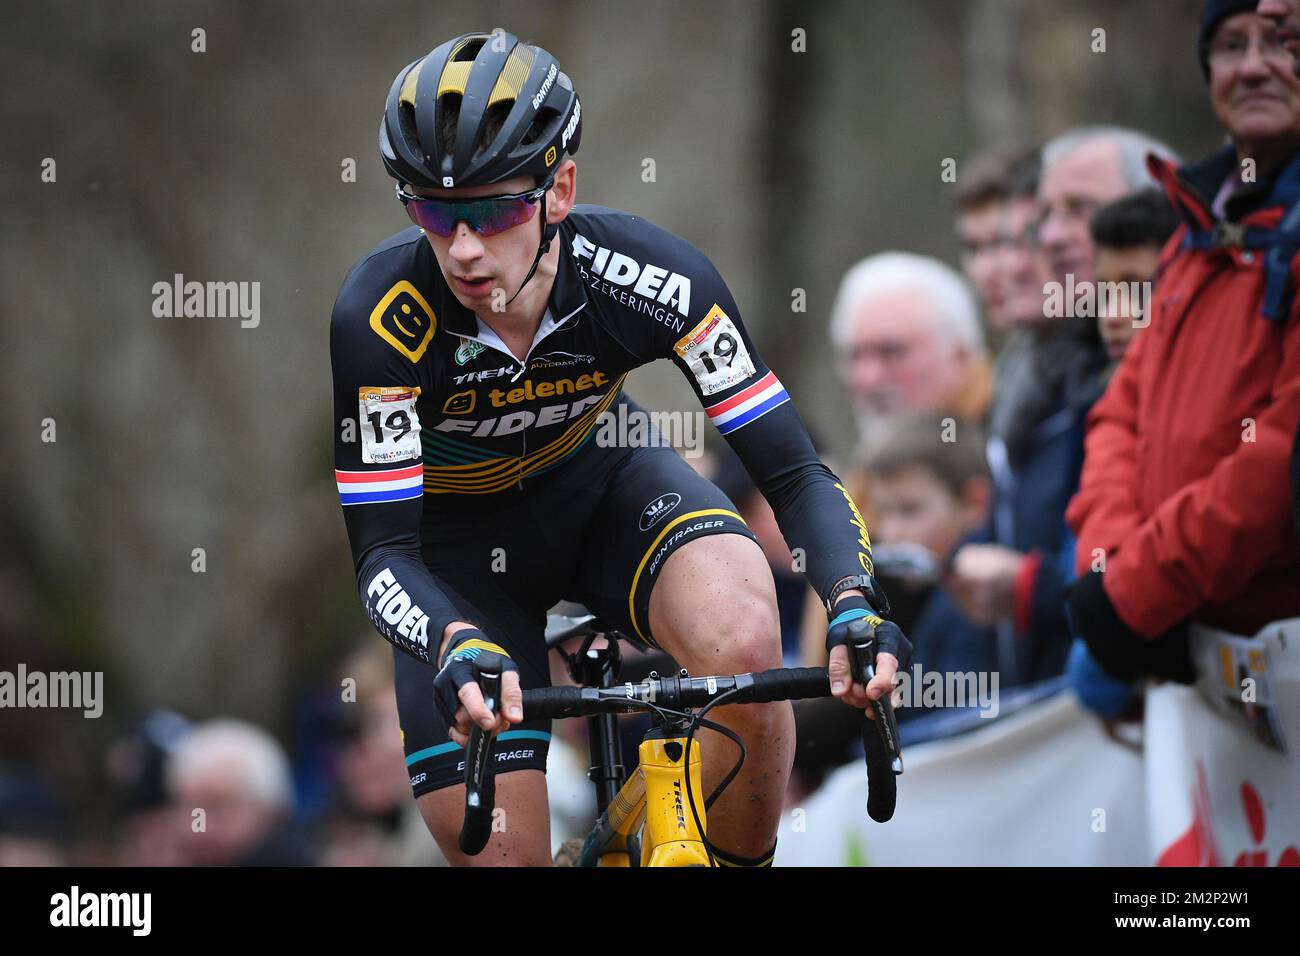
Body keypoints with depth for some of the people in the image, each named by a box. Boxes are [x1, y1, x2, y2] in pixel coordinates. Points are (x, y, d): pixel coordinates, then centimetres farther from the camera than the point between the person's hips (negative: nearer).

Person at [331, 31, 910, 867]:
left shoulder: (652, 276, -29)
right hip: (460, 530, 0)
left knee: (744, 643, -33)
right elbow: (382, 550, -30)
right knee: (502, 858, -11)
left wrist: (855, 604, -45)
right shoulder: (378, 319, -33)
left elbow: (793, 469, -26)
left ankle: (741, 868, -8)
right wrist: (458, 646, -52)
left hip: (602, 482, 0)